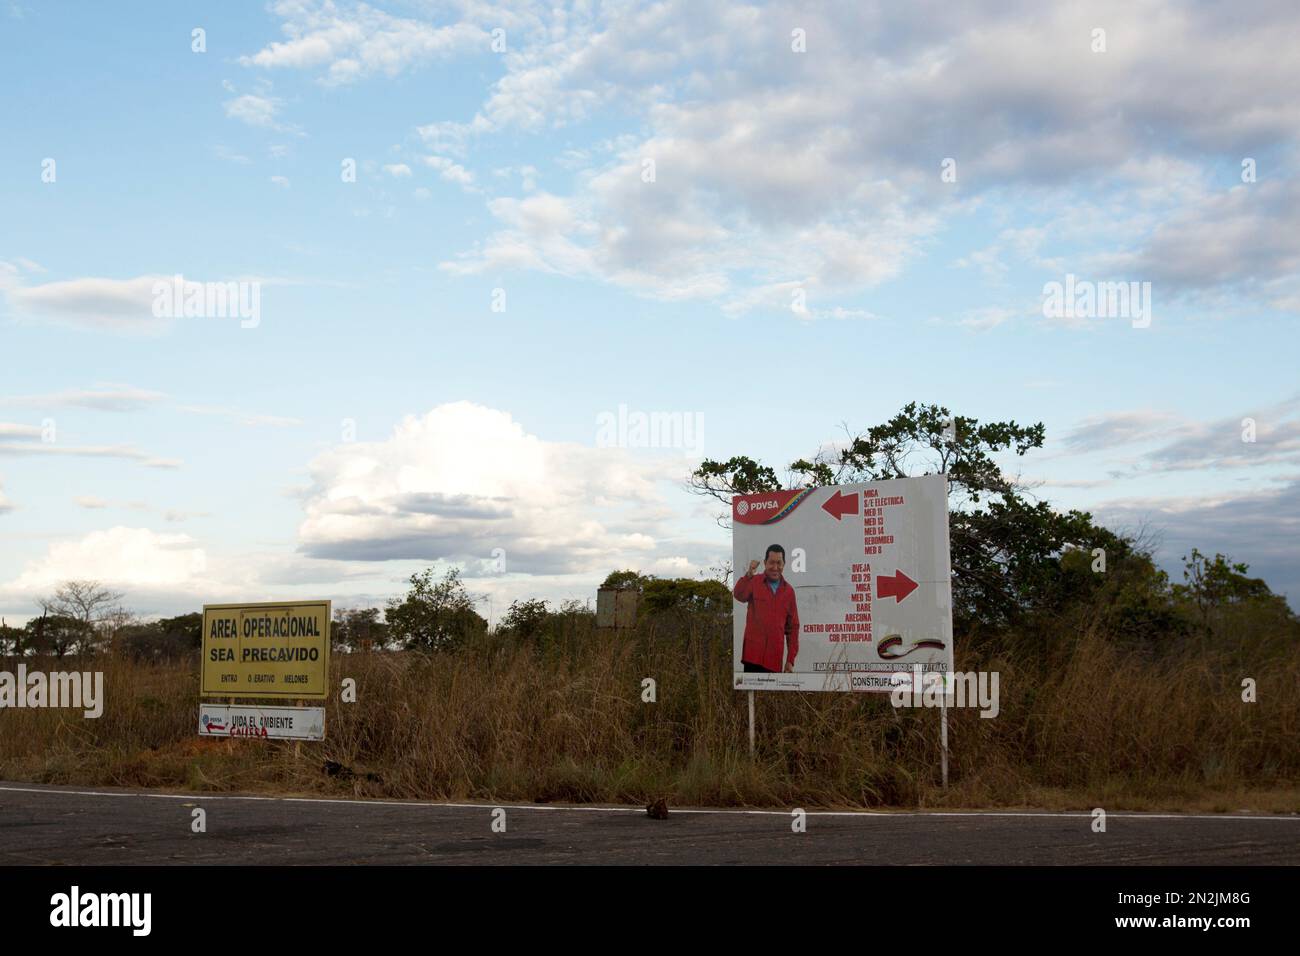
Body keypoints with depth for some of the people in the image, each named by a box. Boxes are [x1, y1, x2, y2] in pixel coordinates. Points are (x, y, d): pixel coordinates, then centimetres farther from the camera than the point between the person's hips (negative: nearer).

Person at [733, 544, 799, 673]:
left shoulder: (788, 591, 11)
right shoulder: (754, 582, 3)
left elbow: (793, 627, 12)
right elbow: (738, 595, -19)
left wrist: (791, 659, 8)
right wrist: (749, 575, -35)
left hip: (775, 657, 3)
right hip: (753, 653, -3)